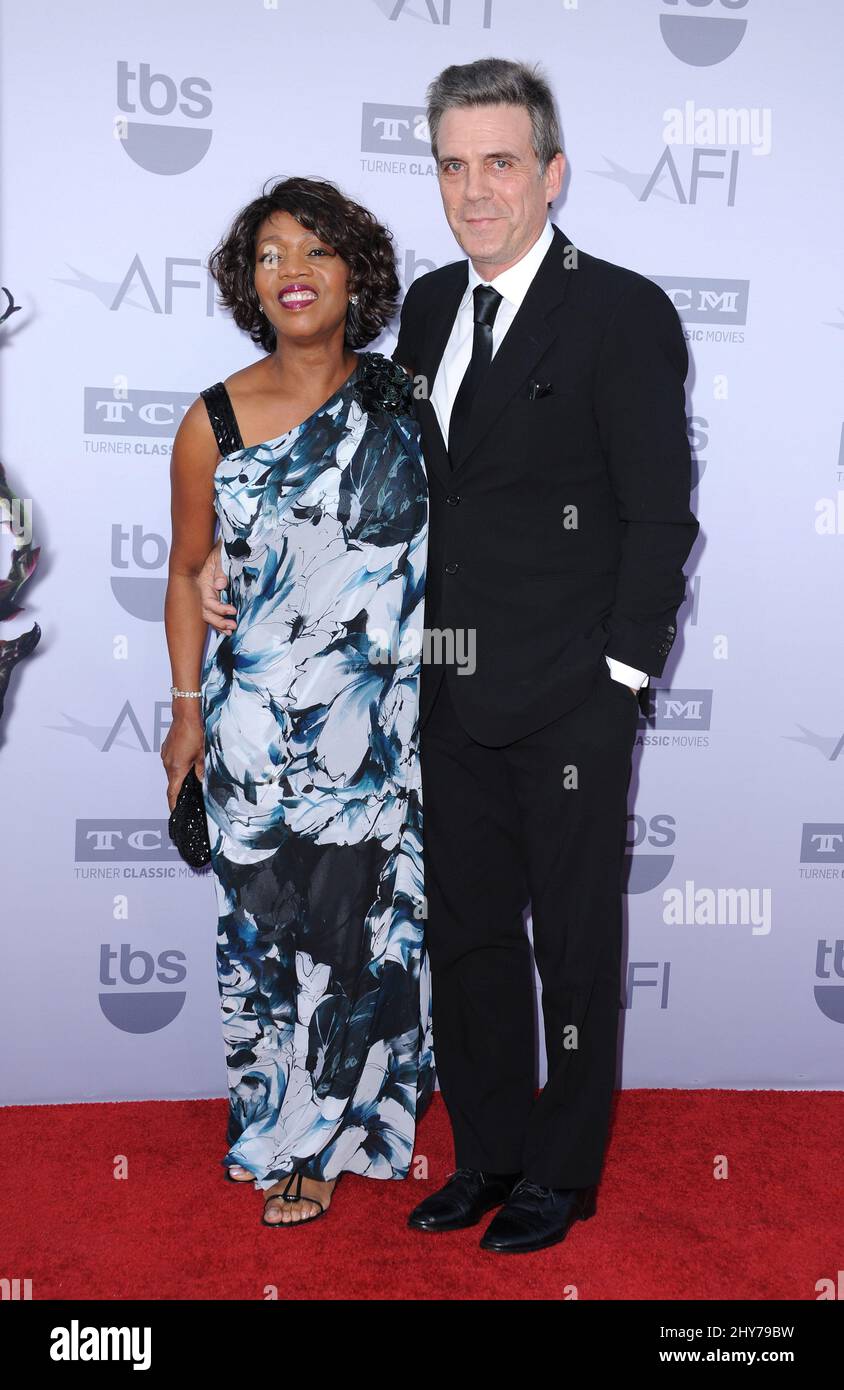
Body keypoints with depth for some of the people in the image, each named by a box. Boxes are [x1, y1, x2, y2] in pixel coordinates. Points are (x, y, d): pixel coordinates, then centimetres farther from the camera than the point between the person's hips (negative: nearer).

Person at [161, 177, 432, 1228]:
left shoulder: (401, 401, 0)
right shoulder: (215, 421, -3)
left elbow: (439, 544, 10)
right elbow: (187, 571, 6)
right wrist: (187, 710, 5)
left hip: (383, 729, 1)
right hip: (260, 734, -1)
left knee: (364, 925, 8)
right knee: (270, 929, 8)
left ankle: (322, 1131, 32)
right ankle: (288, 1131, 33)